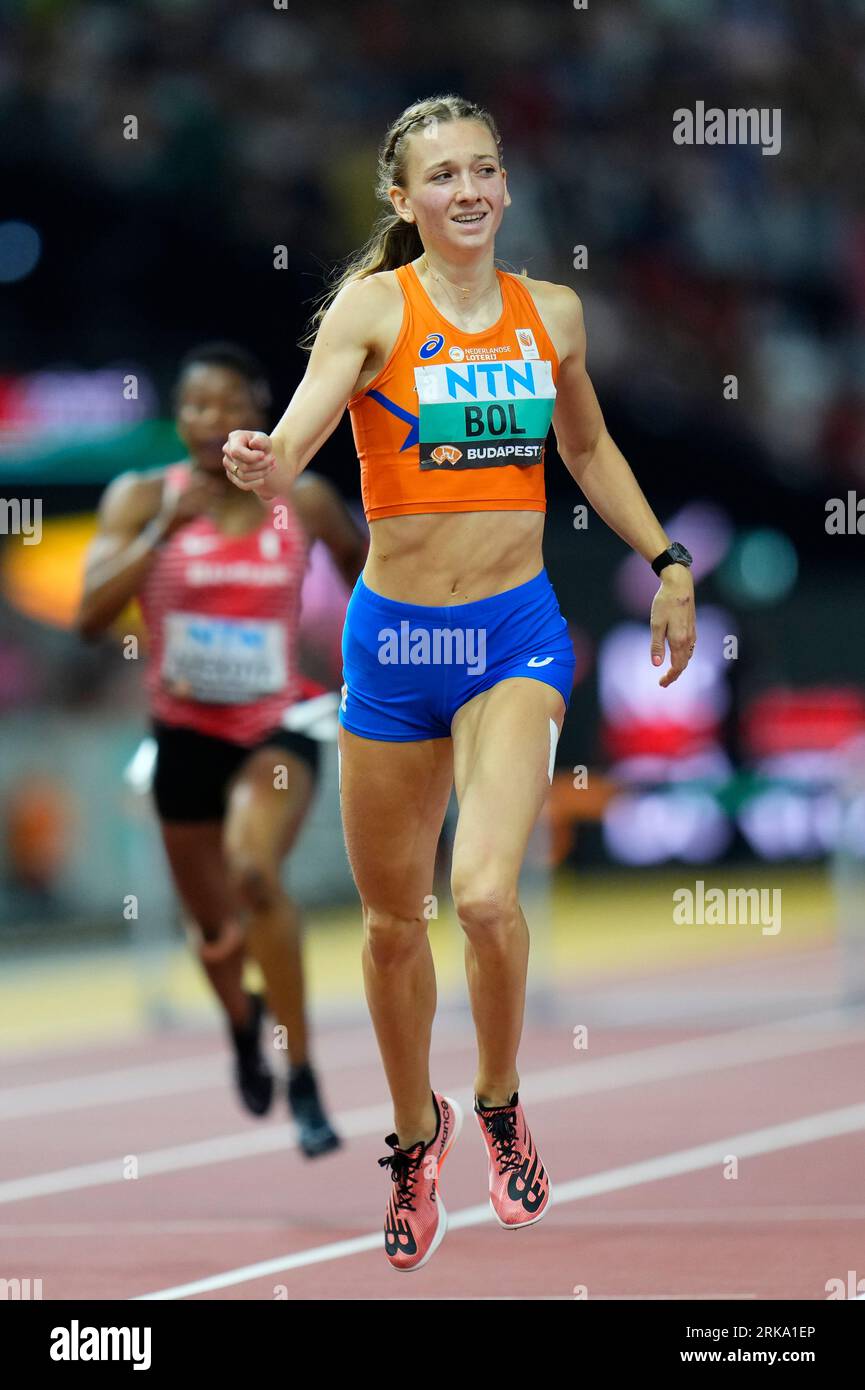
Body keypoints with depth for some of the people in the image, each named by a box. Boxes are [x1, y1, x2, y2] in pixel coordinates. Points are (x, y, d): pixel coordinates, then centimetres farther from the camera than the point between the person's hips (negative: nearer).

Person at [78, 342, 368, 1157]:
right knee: (215, 927, 15)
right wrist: (163, 533, -30)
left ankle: (304, 1084, -24)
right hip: (186, 732, 2)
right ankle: (242, 1022, 53)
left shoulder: (305, 504, -6)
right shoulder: (142, 500, -8)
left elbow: (365, 568, 16)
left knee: (254, 869, -30)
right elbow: (91, 615, -20)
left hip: (278, 729, -2)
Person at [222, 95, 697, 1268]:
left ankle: (500, 1103, 7)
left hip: (519, 634, 0)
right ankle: (415, 1134, 37)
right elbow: (292, 442, -24)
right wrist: (260, 467, -46)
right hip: (394, 639, 0)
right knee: (393, 920, 11)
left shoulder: (552, 313, 3)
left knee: (486, 893, -21)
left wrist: (667, 563, 20)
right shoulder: (374, 306, -8)